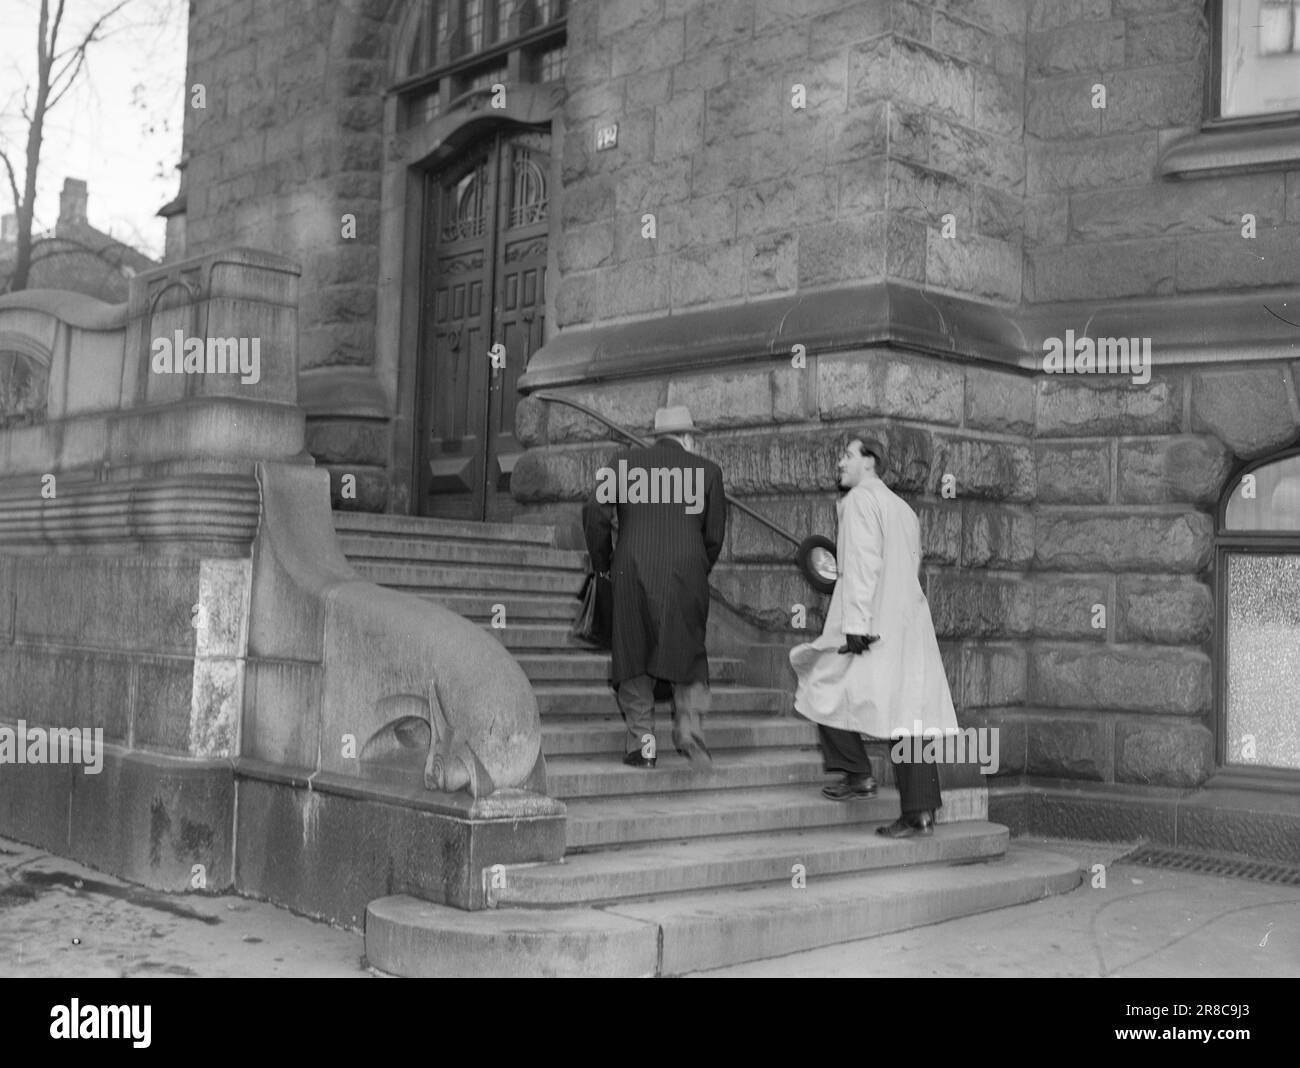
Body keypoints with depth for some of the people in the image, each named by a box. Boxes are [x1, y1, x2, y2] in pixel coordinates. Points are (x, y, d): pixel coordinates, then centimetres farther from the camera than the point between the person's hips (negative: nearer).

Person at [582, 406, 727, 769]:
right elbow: (715, 534, 8)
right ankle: (689, 727, -3)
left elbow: (595, 513, 0)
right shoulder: (706, 470, 7)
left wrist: (602, 563, 11)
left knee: (634, 657, 10)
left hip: (632, 572, 1)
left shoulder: (624, 463, 9)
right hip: (686, 572, 0)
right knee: (688, 653, 12)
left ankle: (642, 742, 8)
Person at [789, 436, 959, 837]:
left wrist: (855, 623, -20)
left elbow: (863, 564, -15)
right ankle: (921, 810, 0)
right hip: (909, 622, 8)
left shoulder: (860, 499, -4)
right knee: (910, 711, 3)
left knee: (830, 688, 9)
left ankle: (858, 774, 8)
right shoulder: (903, 508, 21)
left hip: (872, 622, -8)